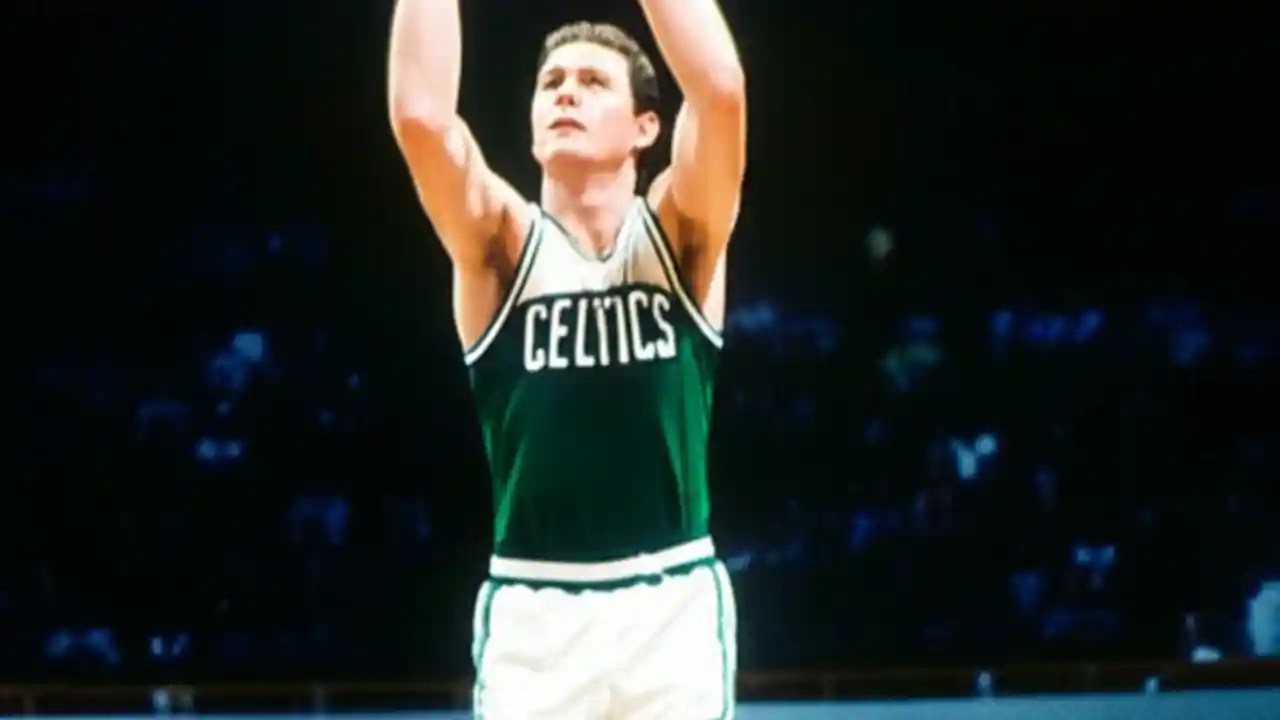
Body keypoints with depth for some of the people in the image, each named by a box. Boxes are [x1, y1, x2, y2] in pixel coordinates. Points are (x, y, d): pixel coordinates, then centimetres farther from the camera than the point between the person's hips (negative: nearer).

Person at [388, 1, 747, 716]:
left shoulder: (680, 237, 2)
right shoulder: (502, 245, 1)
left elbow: (719, 86, -17)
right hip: (535, 612, 0)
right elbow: (421, 113, -17)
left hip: (672, 604, 0)